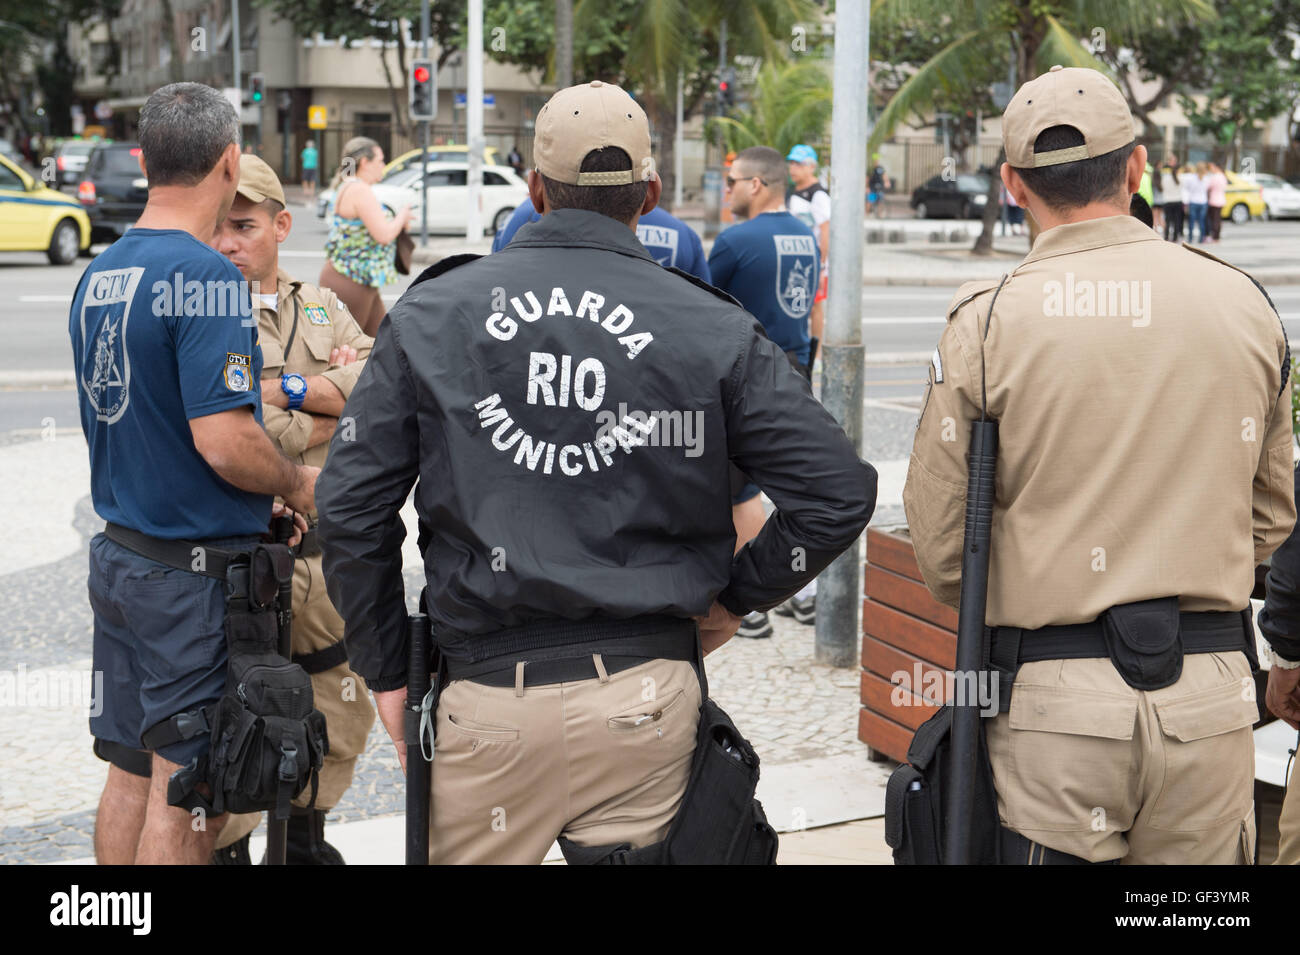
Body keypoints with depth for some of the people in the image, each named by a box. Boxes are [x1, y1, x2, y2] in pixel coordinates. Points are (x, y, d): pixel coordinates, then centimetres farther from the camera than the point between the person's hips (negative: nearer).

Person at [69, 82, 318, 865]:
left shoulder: (98, 274, 9)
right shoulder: (205, 276, -18)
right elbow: (223, 442, -25)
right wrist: (298, 484, -6)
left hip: (119, 557, 8)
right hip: (197, 575, -8)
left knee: (130, 777, 17)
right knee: (186, 796, 2)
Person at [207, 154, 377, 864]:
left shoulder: (320, 308, 11)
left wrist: (290, 387, -15)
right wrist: (337, 402, -8)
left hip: (328, 546, 6)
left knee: (340, 713, 18)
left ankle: (304, 837, 37)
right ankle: (226, 846, 18)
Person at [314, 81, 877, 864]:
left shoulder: (430, 315, 3)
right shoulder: (713, 328, -1)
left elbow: (351, 506, 2)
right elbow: (840, 492, -4)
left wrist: (387, 671, 11)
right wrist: (736, 597, 10)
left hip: (490, 698, 1)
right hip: (650, 697, 0)